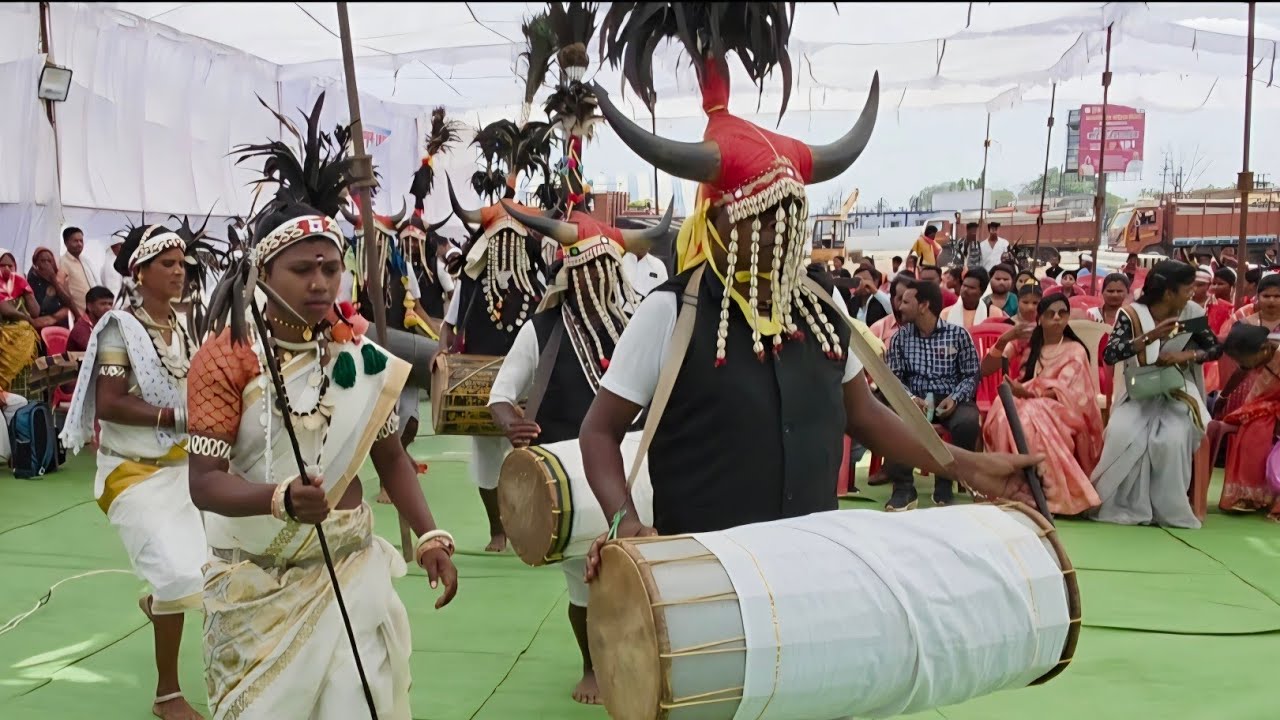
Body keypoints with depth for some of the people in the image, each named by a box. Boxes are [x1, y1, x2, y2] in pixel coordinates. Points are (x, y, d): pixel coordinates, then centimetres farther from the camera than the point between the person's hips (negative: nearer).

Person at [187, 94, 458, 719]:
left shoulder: (360, 352, -1)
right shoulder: (224, 356, -12)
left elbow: (391, 457, 6)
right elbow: (205, 482, -17)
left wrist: (429, 535, -6)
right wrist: (282, 498, -35)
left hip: (349, 573, 2)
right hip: (256, 584, -2)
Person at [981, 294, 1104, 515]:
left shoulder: (1075, 350, -1)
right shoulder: (1027, 345, 9)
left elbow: (1062, 391, -14)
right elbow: (985, 370, 6)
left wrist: (1028, 392, -30)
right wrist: (1004, 340, -8)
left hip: (1062, 413, -3)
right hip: (1028, 404, 3)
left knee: (1031, 416, -37)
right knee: (1004, 413, -32)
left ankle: (1053, 493, -32)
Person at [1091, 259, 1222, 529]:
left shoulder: (1192, 312, -2)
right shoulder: (1131, 314, -10)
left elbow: (1216, 348, 6)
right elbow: (1109, 355, -21)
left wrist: (1187, 356, -14)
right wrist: (1149, 338, -31)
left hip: (1177, 392, 1)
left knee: (1172, 439, -28)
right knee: (1123, 434, -29)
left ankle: (1169, 508, -8)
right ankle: (1124, 506, -12)